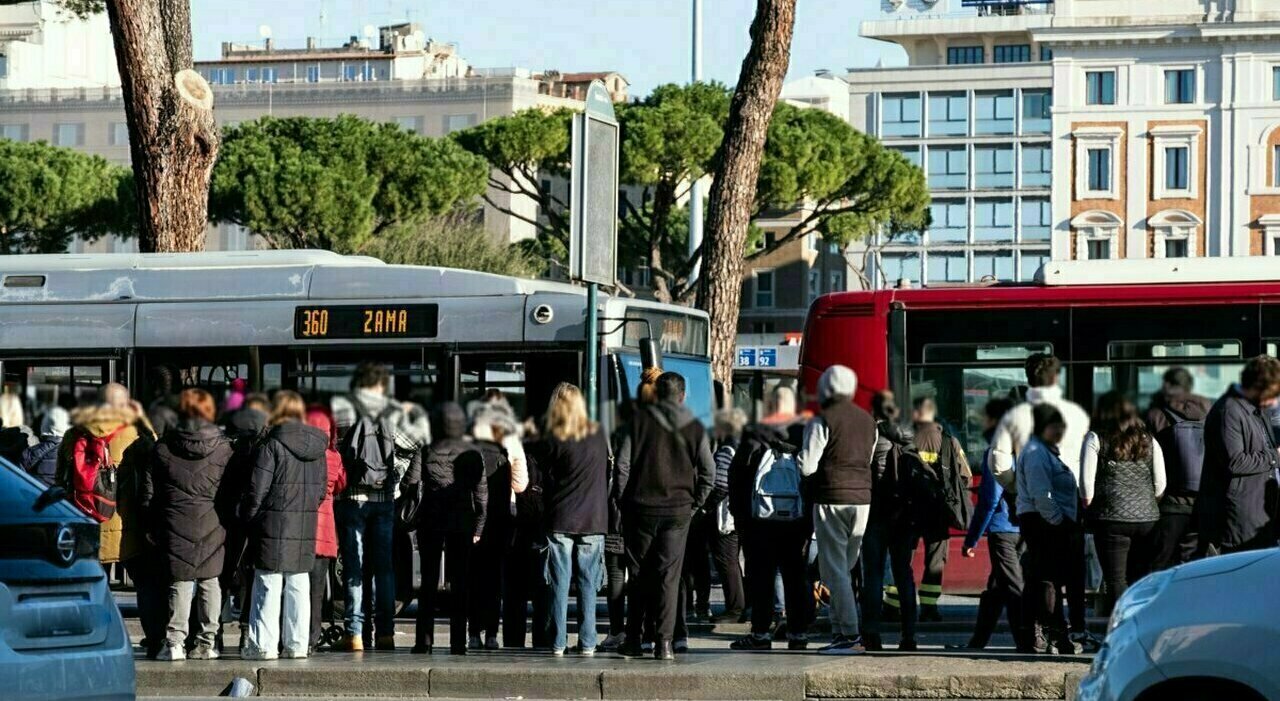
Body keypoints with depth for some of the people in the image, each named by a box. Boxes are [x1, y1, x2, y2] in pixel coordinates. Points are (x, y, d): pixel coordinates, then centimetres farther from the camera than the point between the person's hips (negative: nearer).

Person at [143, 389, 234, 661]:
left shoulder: (163, 447, 2)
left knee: (180, 582, 2)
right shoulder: (223, 447, 2)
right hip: (213, 526, 1)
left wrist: (152, 527, 11)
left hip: (176, 525, -1)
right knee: (210, 582, 8)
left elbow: (149, 492, 4)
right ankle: (207, 642, 10)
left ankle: (175, 641, -5)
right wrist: (229, 523, 11)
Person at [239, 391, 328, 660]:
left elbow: (257, 489, -13)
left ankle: (263, 645, -1)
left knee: (268, 586, -1)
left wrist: (247, 516, 0)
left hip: (273, 525, -5)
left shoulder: (272, 444, -11)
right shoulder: (318, 447, 8)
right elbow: (322, 489, 14)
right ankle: (297, 644, 10)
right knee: (299, 586, 10)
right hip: (306, 527, 5)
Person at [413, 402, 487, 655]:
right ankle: (458, 642, 1)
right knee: (459, 584, 4)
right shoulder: (472, 454, -1)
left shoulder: (428, 453, -3)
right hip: (462, 524, 0)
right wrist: (478, 527, 4)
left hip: (431, 523, 0)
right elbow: (482, 493, -1)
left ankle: (424, 641, 0)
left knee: (428, 583, 5)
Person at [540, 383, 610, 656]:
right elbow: (607, 473, 11)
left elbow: (547, 481, -1)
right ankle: (587, 643, 3)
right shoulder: (599, 435, 2)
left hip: (560, 520, -2)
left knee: (559, 585, 3)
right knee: (587, 584, 6)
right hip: (593, 521, 2)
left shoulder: (554, 440, -6)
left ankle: (558, 643, 1)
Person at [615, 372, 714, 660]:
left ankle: (633, 640, 10)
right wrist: (695, 503, 9)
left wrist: (623, 500, 4)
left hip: (642, 508, 0)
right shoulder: (694, 427, 2)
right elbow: (708, 469, 1)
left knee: (639, 575, 9)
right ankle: (664, 642, -6)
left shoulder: (640, 420, -1)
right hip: (678, 510, 0)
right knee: (669, 576, 1)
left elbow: (623, 463, -4)